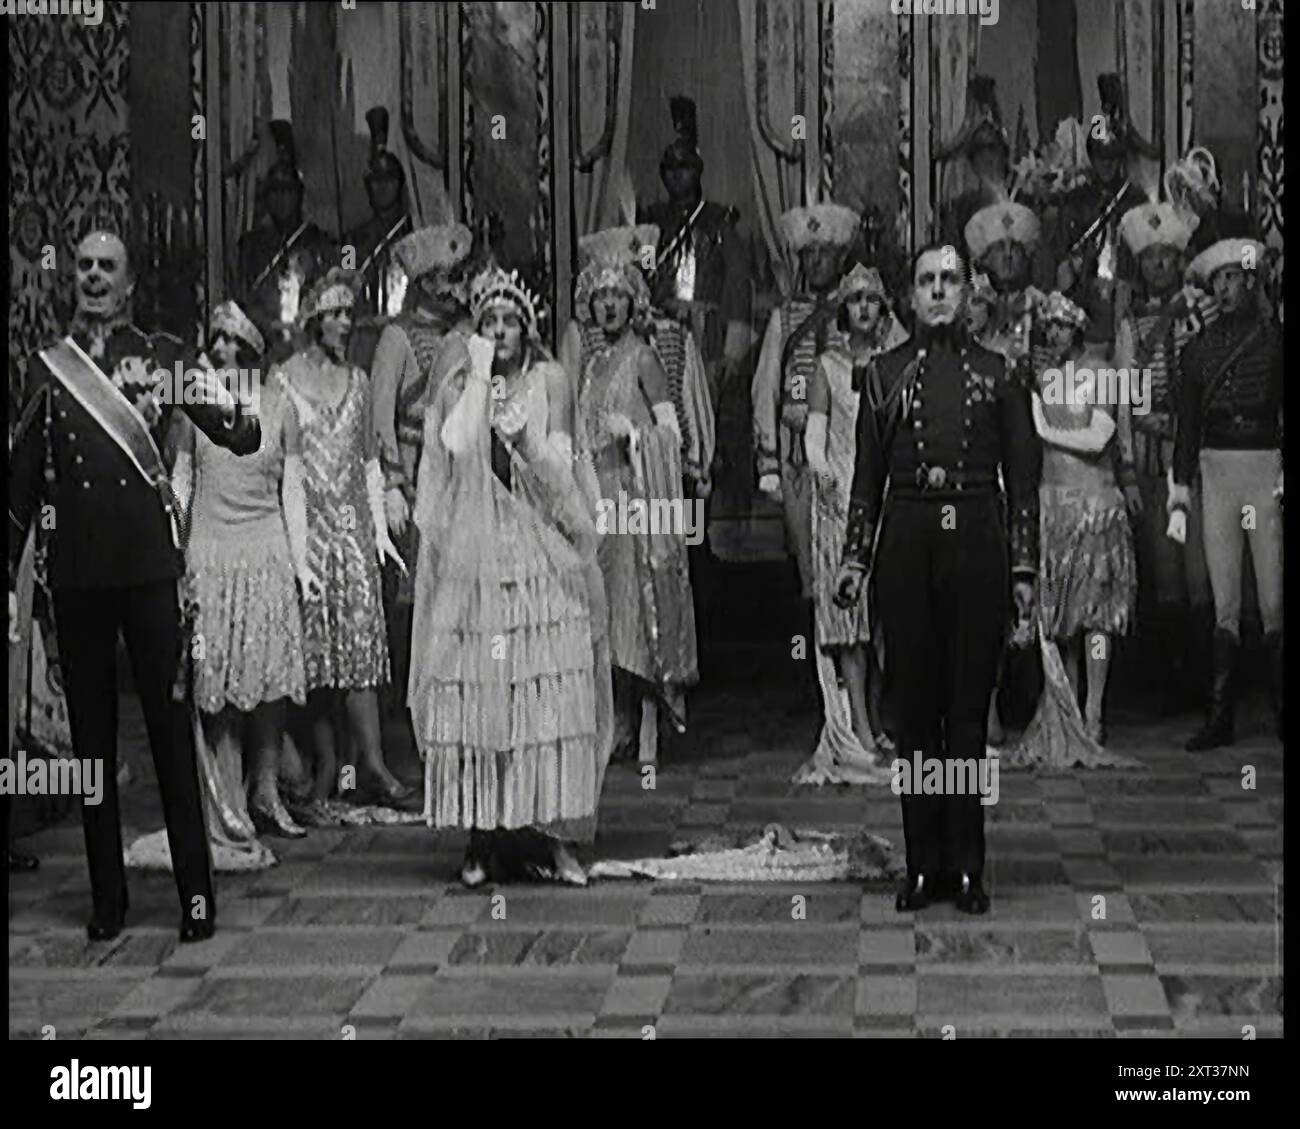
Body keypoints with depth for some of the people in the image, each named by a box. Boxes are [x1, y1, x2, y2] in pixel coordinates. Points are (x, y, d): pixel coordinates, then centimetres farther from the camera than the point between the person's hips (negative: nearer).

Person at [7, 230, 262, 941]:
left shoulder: (161, 356, 5)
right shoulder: (47, 366, 12)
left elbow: (245, 439, 1)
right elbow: (24, 481, 15)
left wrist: (238, 417, -23)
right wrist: (8, 576, 12)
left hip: (147, 562, -3)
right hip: (75, 568, 3)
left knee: (168, 721, -4)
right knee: (91, 733, 6)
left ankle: (196, 893, 2)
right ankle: (107, 900, 13)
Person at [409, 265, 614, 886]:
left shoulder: (549, 380, 7)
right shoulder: (456, 388, 10)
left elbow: (560, 469, 1)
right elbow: (456, 445, -9)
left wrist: (525, 440, -17)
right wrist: (479, 376, -5)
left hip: (543, 561, 0)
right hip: (473, 563, 1)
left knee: (549, 694, -5)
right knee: (474, 697, -3)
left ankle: (545, 832, 0)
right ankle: (484, 836, 3)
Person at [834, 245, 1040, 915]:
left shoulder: (997, 374, 8)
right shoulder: (885, 373, 10)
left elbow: (1022, 476, 7)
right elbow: (867, 476, 10)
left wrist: (1024, 566, 1)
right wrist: (854, 558, 3)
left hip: (977, 544, -1)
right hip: (906, 543, 1)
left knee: (969, 708, 1)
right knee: (915, 708, 3)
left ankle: (966, 865, 6)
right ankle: (923, 864, 9)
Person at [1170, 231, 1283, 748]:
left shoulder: (1274, 340, 4)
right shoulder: (1199, 347, 12)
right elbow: (1187, 424, 12)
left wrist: (1282, 482, -9)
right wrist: (1179, 497, 6)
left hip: (1265, 470, -2)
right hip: (1215, 471, 2)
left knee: (1273, 603, -5)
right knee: (1225, 605, 2)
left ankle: (1281, 711, 3)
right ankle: (1220, 718, 2)